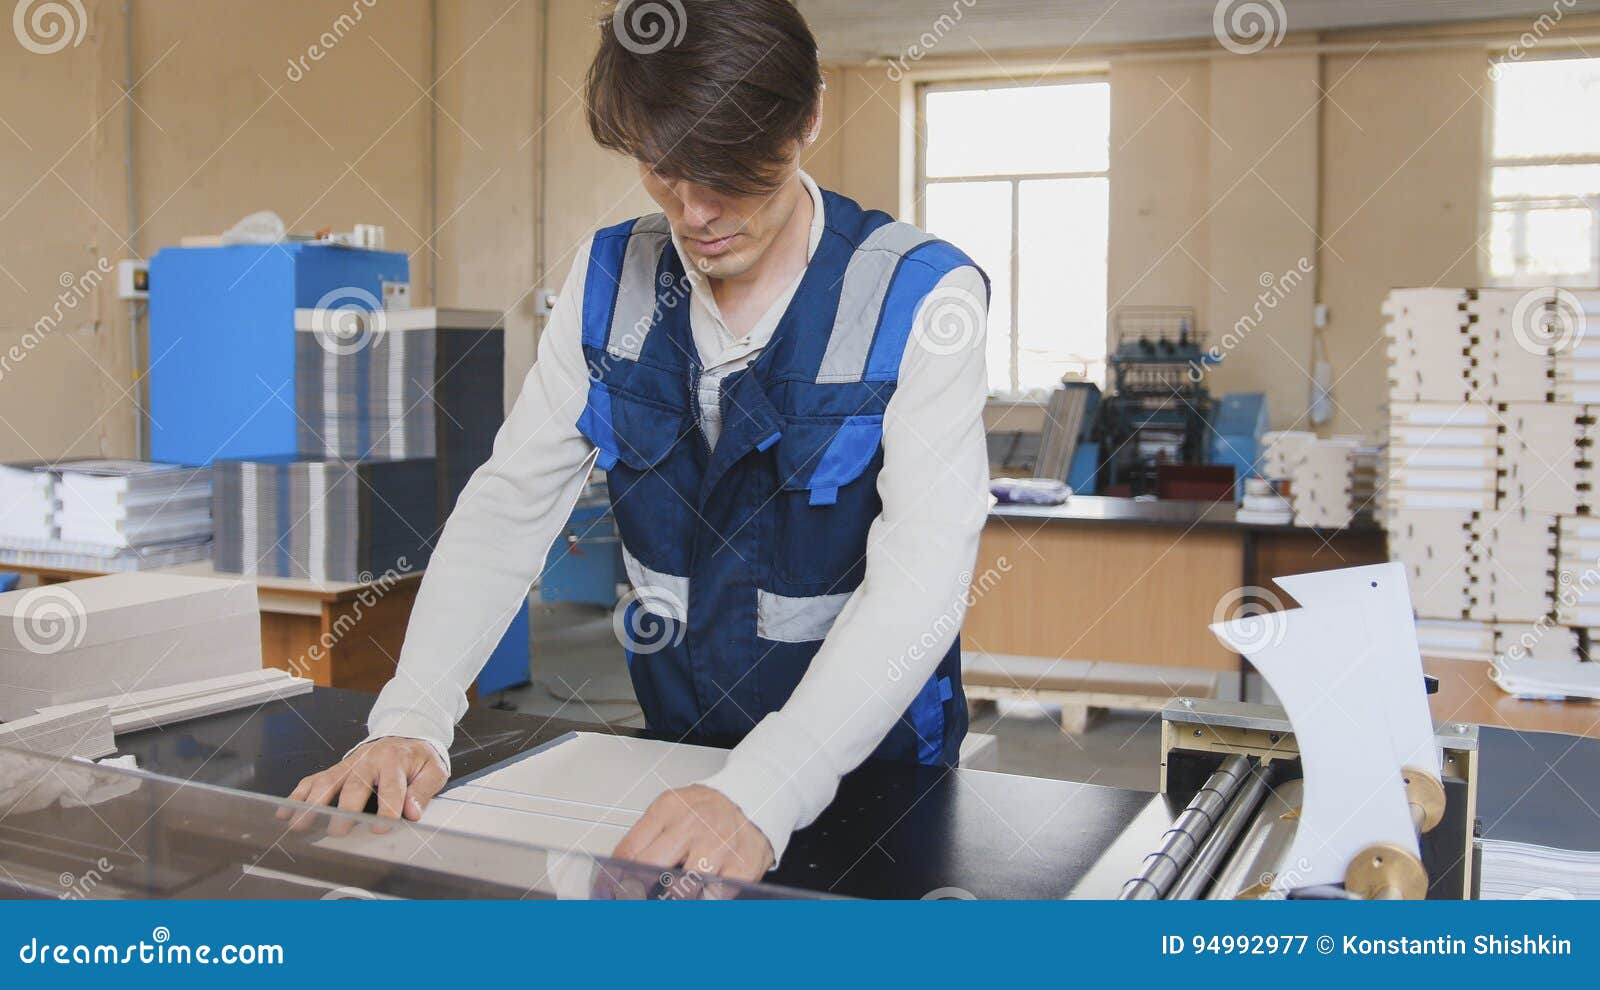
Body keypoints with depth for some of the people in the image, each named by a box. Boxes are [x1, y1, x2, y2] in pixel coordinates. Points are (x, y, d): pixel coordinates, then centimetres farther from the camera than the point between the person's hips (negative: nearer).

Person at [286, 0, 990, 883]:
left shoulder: (920, 297, -14)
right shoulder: (610, 279, -1)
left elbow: (922, 578, -24)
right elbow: (511, 503, -3)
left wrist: (758, 795, -37)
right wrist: (412, 718, -17)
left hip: (867, 767, -2)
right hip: (674, 745, 3)